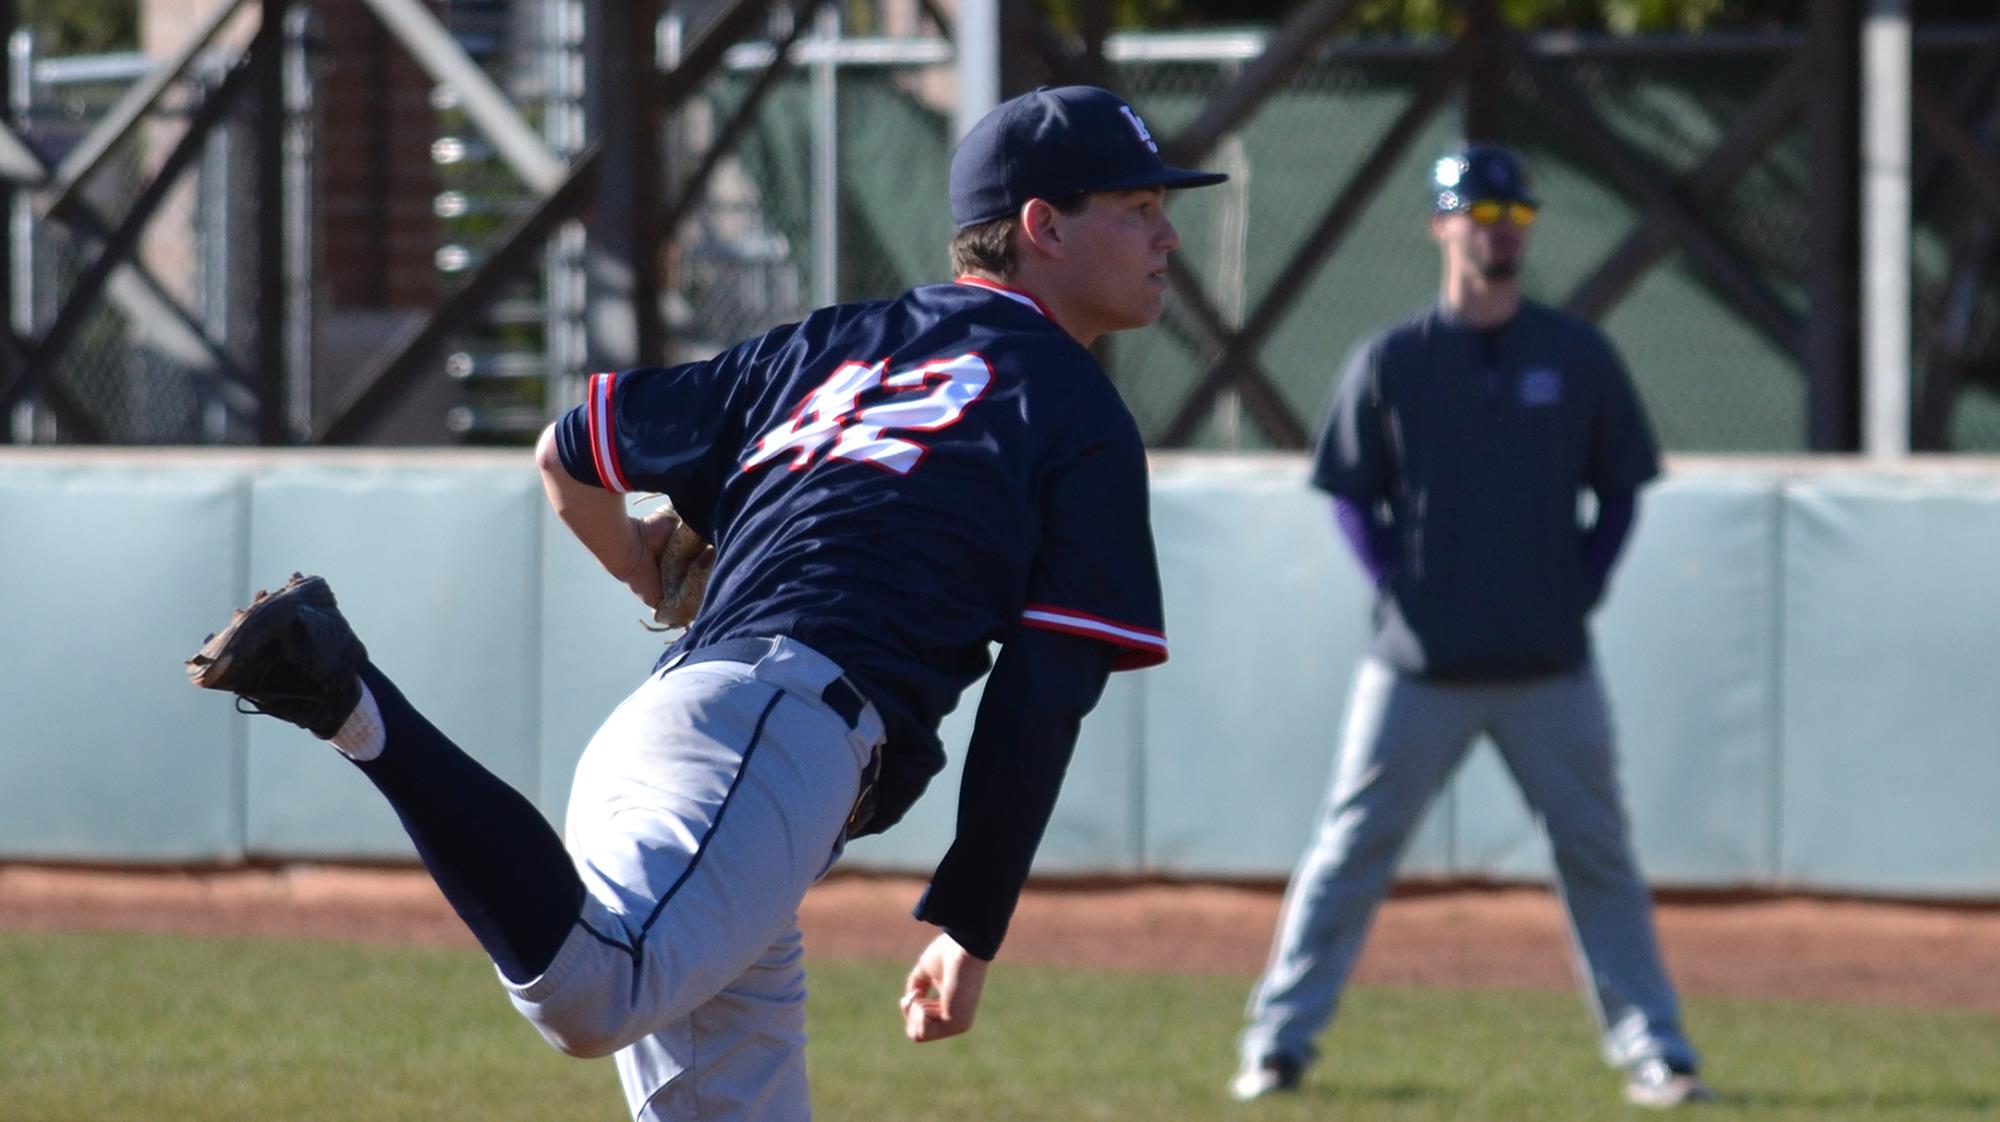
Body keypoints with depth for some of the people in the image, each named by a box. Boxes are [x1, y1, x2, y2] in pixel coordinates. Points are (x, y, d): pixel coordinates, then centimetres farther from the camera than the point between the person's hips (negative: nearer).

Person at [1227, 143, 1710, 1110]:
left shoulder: (1577, 356, 5)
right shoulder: (1391, 362, 1)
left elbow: (1620, 488, 11)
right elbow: (1351, 495, 6)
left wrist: (1581, 588, 0)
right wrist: (1397, 585, -5)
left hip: (1549, 668, 1)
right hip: (1418, 668, -1)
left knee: (1598, 858, 4)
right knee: (1351, 851, 1)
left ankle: (1652, 1049, 11)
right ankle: (1278, 1040, 7)